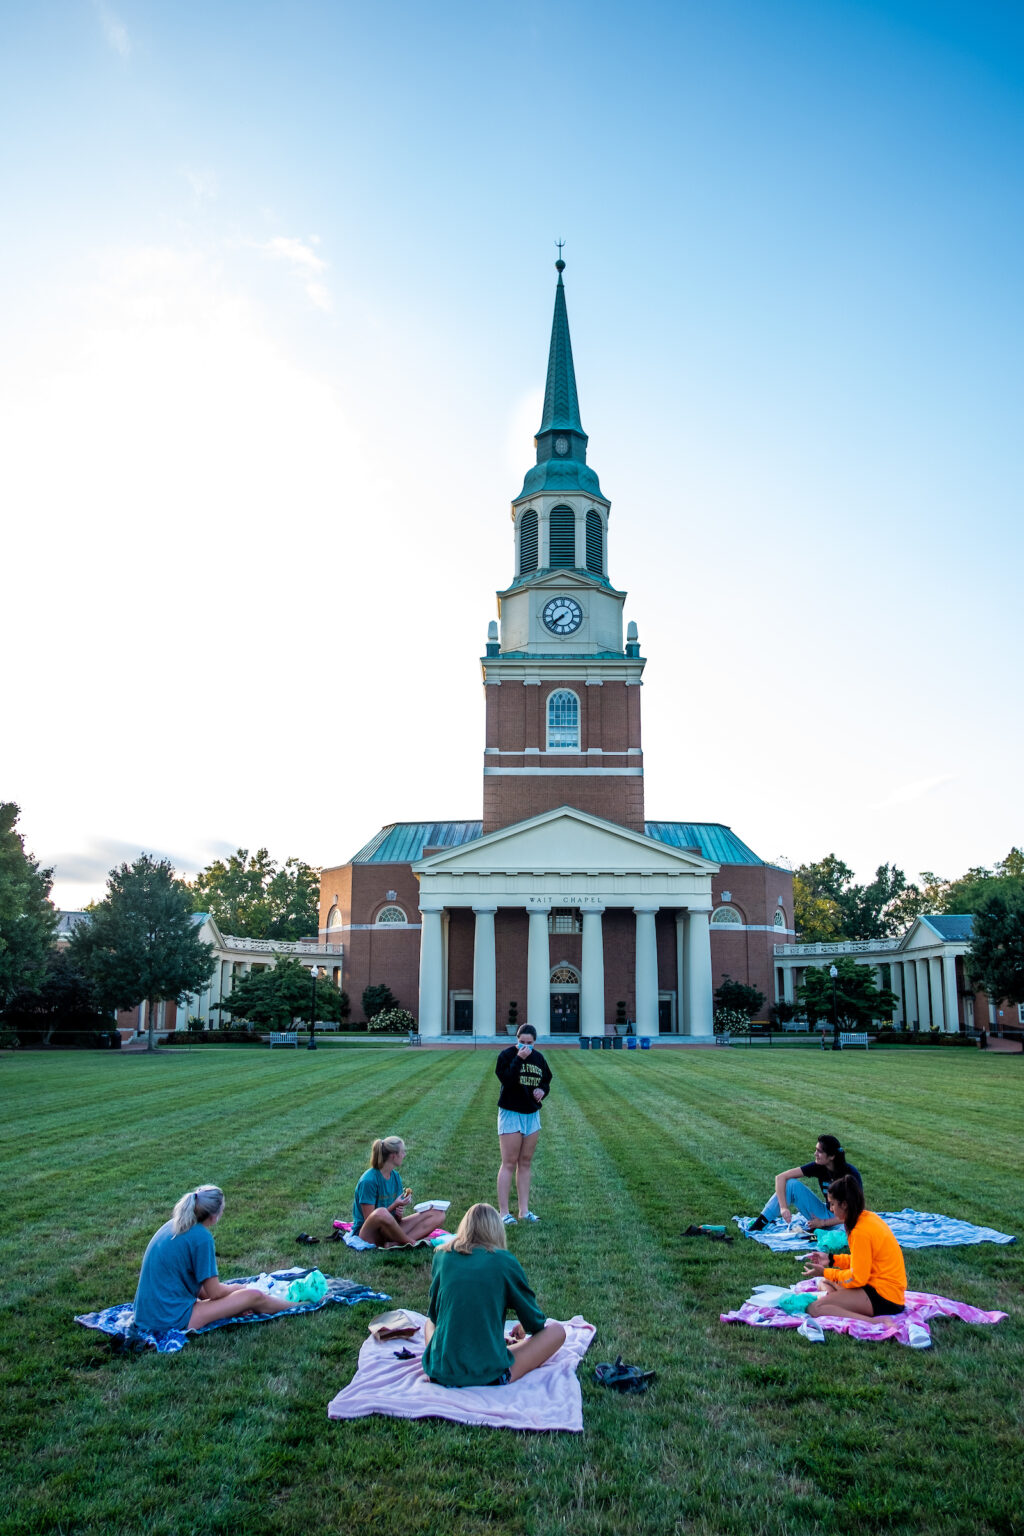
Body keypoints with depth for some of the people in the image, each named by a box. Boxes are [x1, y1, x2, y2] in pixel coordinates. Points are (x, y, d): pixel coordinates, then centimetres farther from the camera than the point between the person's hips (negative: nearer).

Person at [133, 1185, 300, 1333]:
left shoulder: (173, 1225, 6)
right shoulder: (202, 1237, -18)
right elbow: (215, 1293, -11)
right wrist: (239, 1288, 10)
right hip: (172, 1320, -9)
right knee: (253, 1297, -4)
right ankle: (296, 1306, 20)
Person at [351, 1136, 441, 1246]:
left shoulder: (396, 1176, 7)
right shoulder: (369, 1180, -16)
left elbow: (397, 1219, 11)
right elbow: (370, 1219, -16)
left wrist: (399, 1213, -13)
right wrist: (395, 1205, -21)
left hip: (389, 1230, 8)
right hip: (368, 1234, -8)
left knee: (436, 1215, -7)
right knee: (381, 1213, -42)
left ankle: (395, 1244, -26)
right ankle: (413, 1243, -18)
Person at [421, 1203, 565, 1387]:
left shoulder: (441, 1256, 4)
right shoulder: (505, 1261, -5)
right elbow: (534, 1323, 5)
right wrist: (523, 1329, 29)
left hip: (439, 1373, 4)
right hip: (489, 1377, -4)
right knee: (556, 1331, 14)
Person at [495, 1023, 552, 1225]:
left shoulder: (538, 1058, 6)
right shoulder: (507, 1055, -10)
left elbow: (546, 1079, 18)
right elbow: (507, 1080, -23)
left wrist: (542, 1090, -3)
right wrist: (519, 1059, -27)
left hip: (532, 1114, 6)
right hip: (510, 1113, -6)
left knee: (525, 1163, 11)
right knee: (509, 1163, -4)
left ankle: (524, 1210, 17)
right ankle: (503, 1212, 1)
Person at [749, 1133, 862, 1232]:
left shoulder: (850, 1173, -22)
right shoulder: (818, 1167, -11)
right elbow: (780, 1177, -13)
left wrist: (823, 1222, -18)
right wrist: (783, 1207, -26)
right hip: (827, 1213, 3)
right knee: (791, 1184, -14)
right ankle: (759, 1224, -16)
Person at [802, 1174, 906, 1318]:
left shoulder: (861, 1231, -20)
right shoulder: (868, 1217, 7)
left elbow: (857, 1278, -16)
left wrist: (825, 1272, -5)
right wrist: (831, 1259, 15)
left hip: (883, 1296, -10)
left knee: (815, 1309, -20)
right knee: (828, 1284, 26)